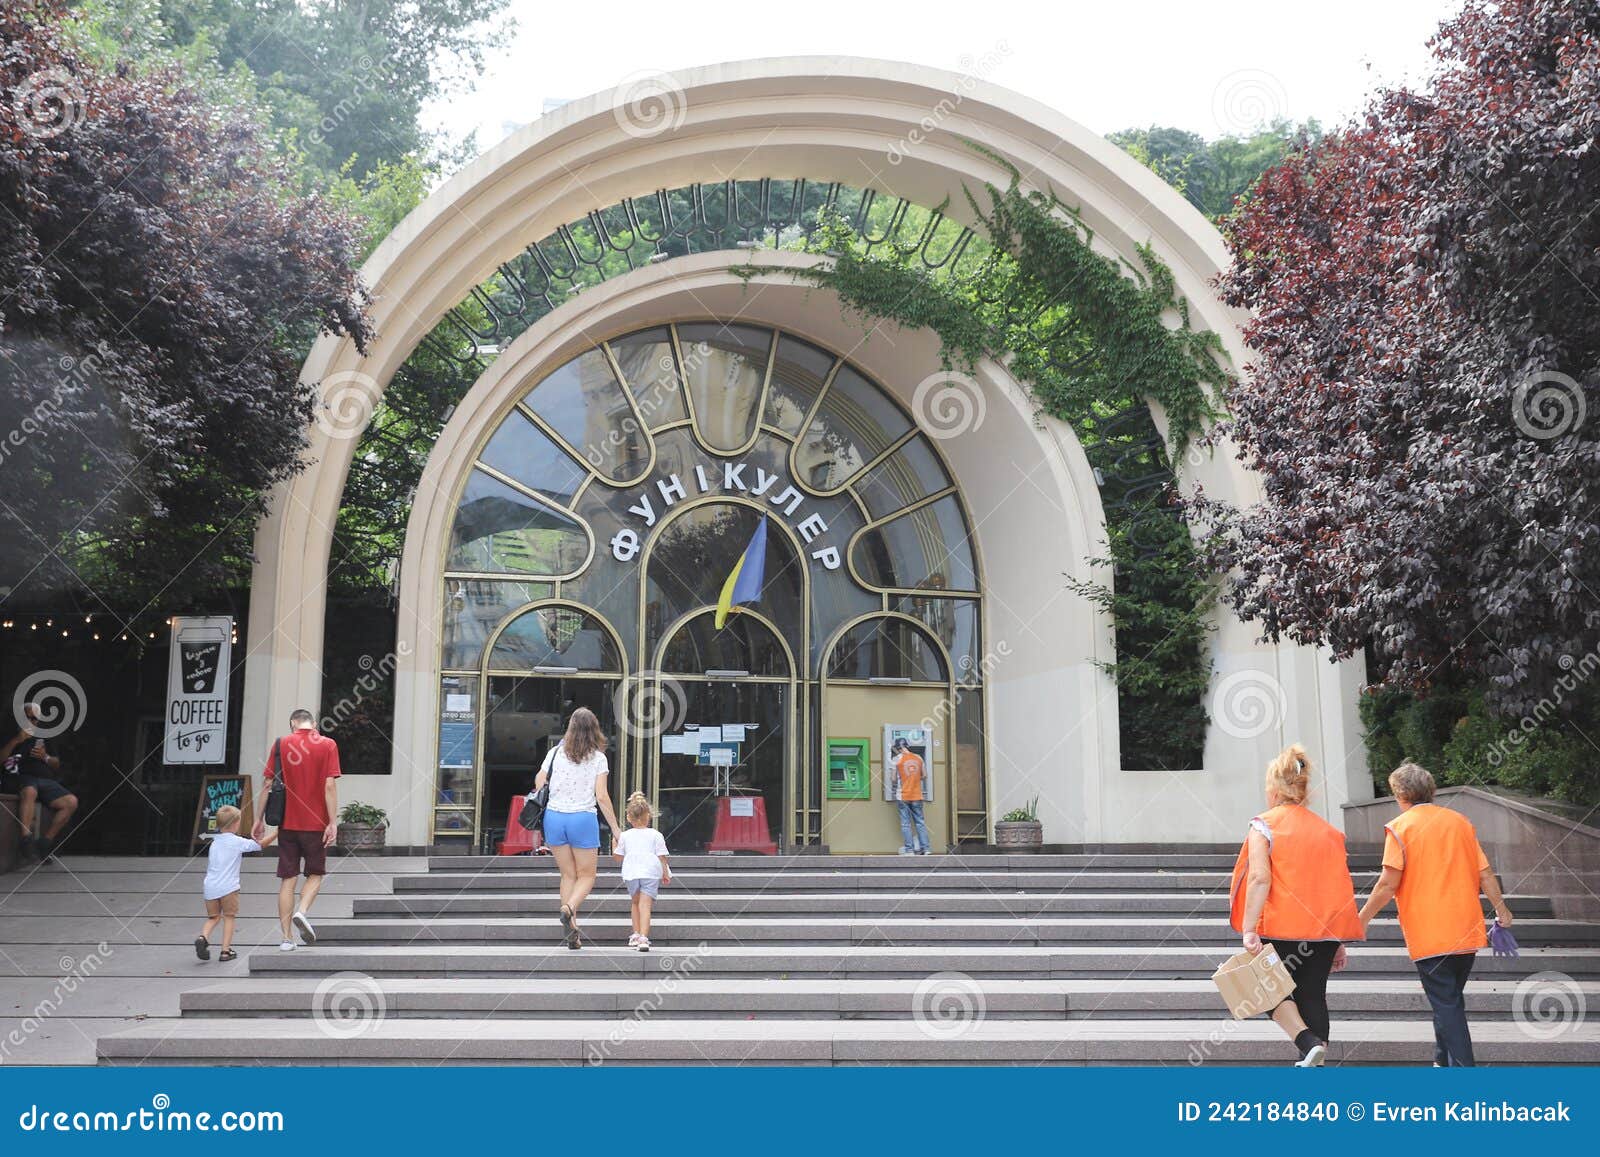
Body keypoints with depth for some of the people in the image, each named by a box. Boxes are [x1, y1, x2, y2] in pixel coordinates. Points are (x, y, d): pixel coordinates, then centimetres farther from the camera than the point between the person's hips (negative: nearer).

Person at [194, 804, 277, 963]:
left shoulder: (214, 843, 14)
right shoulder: (238, 842, -4)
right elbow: (261, 844, -1)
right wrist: (276, 833, 13)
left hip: (210, 886, 5)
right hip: (228, 887, -5)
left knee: (213, 917, 17)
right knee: (229, 917, 7)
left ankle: (203, 937, -9)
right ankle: (225, 951, 7)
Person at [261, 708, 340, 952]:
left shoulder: (281, 744, 2)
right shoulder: (328, 745, -3)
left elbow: (268, 784, 1)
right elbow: (330, 786, -9)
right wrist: (333, 822, -9)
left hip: (287, 822, 2)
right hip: (316, 823, -1)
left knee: (288, 879, 6)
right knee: (315, 874, 15)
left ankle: (287, 938, 5)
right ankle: (302, 911, -11)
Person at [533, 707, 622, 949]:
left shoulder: (556, 752, 4)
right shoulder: (598, 758, -2)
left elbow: (539, 784, 4)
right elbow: (601, 797, -6)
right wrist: (615, 829, -1)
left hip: (554, 817, 3)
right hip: (583, 819, -3)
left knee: (568, 875, 12)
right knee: (586, 875, 10)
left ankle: (572, 929, 4)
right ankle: (569, 907, -19)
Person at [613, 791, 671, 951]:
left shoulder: (625, 836, 9)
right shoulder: (655, 835, 5)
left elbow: (618, 856, 13)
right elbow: (661, 856, 3)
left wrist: (614, 845, 31)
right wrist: (665, 874, 14)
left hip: (631, 872, 2)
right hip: (650, 873, -2)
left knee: (636, 902, 22)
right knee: (645, 905, -8)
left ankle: (636, 934, 24)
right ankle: (643, 937, -21)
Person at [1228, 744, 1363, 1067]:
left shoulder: (1264, 825, -4)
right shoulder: (1328, 829, 12)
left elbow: (1260, 878, -16)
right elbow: (1341, 886, 13)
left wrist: (1249, 930, -18)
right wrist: (1339, 942, 18)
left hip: (1281, 927, -5)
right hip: (1325, 930, 5)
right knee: (1312, 995, 10)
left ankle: (1309, 1043, -12)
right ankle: (1313, 1064, 8)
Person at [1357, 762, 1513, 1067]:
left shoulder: (1399, 827, -8)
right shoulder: (1461, 822, 8)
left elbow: (1389, 883, -13)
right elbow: (1485, 873, 8)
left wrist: (1362, 918, -4)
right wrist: (1501, 908, 21)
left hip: (1428, 935, -6)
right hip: (1467, 930, 6)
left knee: (1446, 1004, -2)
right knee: (1451, 999, 20)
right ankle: (1443, 1060, 29)